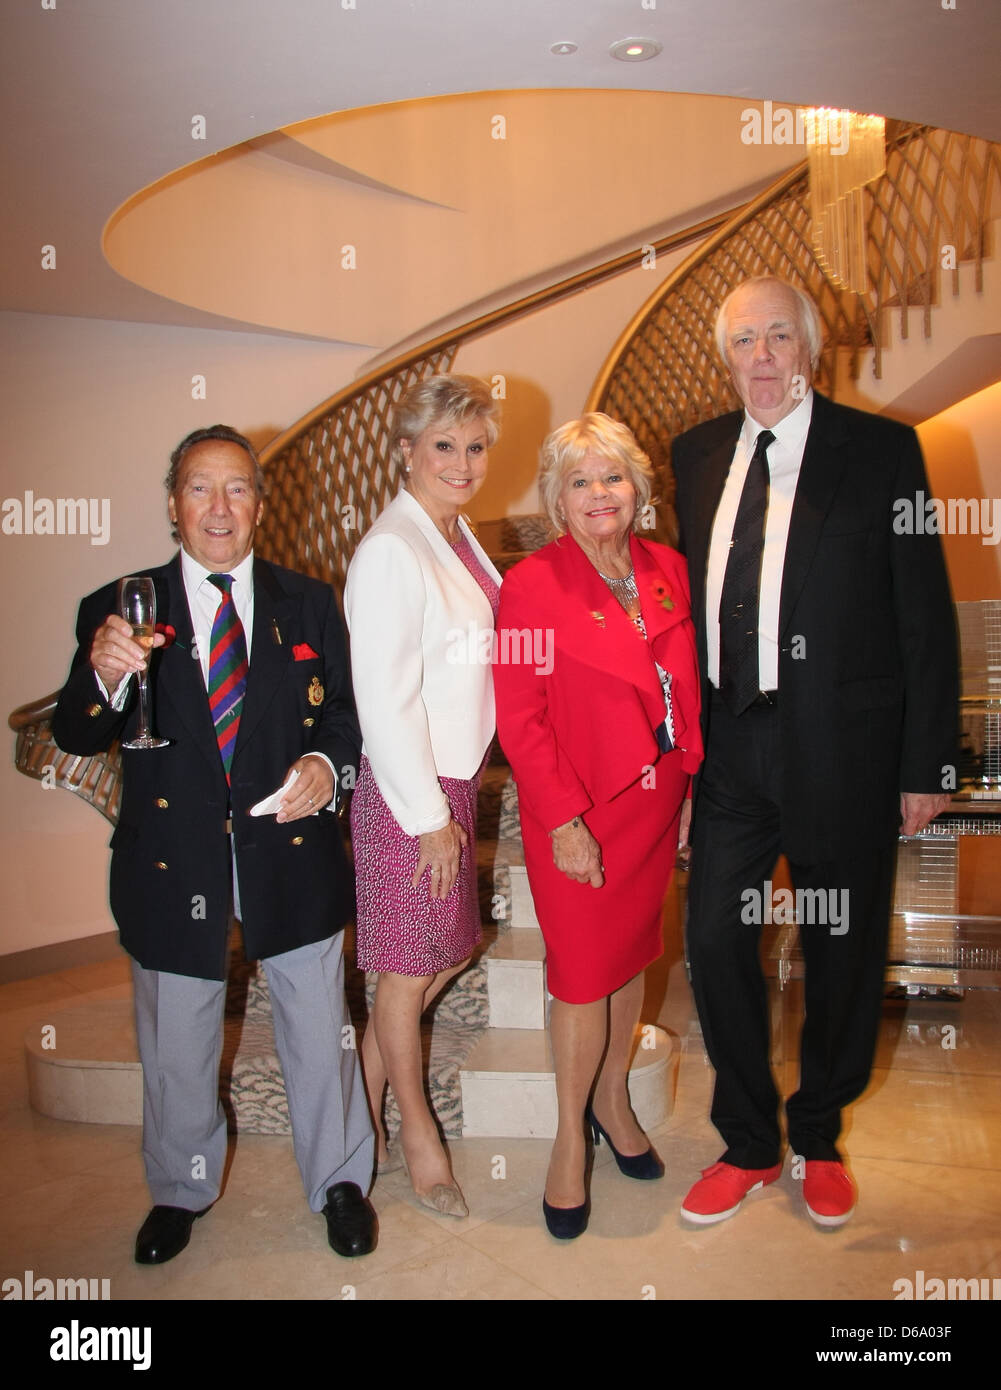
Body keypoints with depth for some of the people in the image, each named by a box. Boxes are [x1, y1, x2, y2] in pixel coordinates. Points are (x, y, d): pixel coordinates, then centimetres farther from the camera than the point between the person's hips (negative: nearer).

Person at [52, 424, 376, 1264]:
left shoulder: (308, 604, 2)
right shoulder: (121, 609, -3)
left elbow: (347, 713, 6)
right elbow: (75, 738, -9)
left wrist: (327, 765, -15)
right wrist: (105, 677, -29)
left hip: (290, 851, 1)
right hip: (174, 863, 0)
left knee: (319, 1030, 15)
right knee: (176, 1044, 18)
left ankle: (340, 1180, 39)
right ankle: (182, 1189, 44)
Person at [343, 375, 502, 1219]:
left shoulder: (458, 539, 8)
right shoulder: (391, 552, -19)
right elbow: (384, 698, -20)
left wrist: (457, 800, 13)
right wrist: (429, 815, -15)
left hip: (455, 777, 9)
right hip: (408, 789, -9)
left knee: (448, 953, 18)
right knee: (408, 969, 9)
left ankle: (364, 1109, 36)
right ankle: (418, 1136, 31)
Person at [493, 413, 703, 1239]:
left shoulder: (667, 571, 4)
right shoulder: (532, 588, -11)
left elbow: (688, 689, 9)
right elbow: (519, 719, -13)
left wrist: (692, 790, 6)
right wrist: (564, 820, -16)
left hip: (657, 805, 5)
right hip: (579, 815, -5)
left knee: (632, 955, 17)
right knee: (584, 971, 4)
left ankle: (613, 1099, 40)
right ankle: (571, 1137, 25)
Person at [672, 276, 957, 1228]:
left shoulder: (881, 451, -4)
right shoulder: (697, 455, 8)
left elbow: (925, 618, -5)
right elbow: (693, 597, 11)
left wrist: (926, 765, -7)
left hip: (840, 750, -3)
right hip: (729, 747, 3)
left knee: (842, 954, 12)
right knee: (715, 943, 7)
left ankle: (818, 1139, 37)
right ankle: (748, 1145, 30)